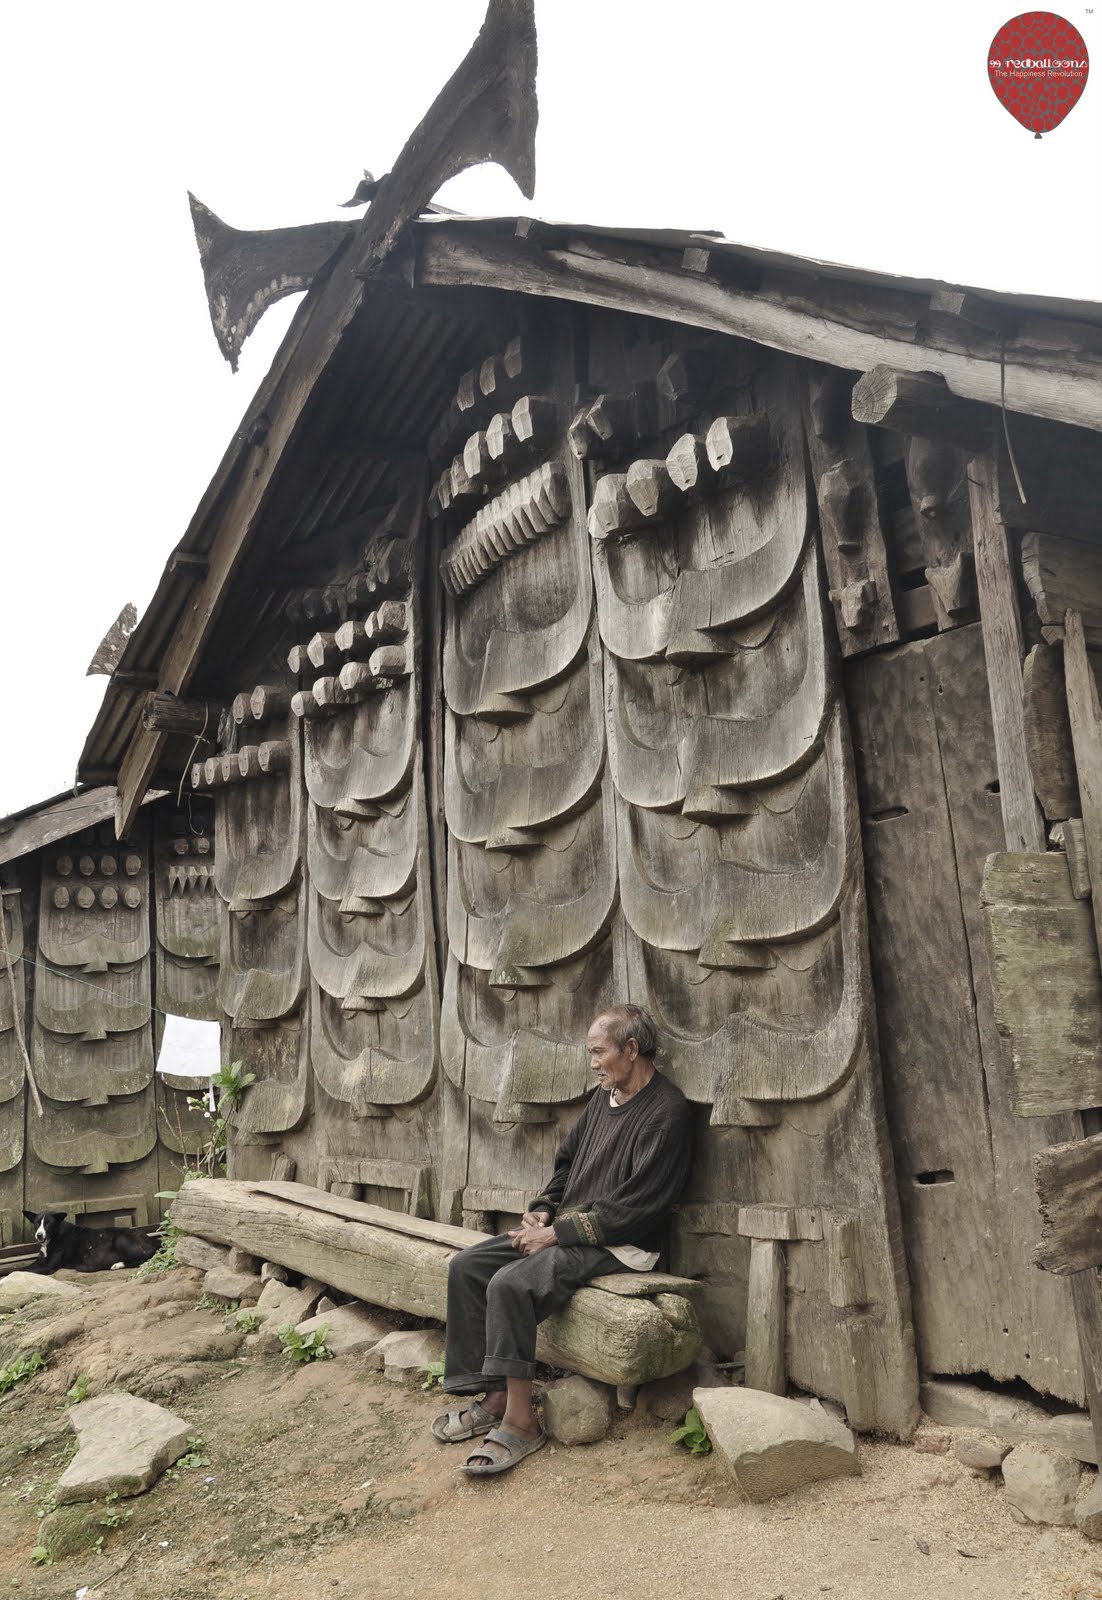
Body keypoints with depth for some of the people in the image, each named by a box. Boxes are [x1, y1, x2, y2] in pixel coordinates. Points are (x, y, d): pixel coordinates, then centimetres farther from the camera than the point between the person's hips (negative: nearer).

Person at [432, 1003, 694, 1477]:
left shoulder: (667, 1113, -17)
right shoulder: (603, 1097, 11)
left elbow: (632, 1210, -20)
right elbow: (566, 1161, 22)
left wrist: (557, 1233, -17)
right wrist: (542, 1210, 3)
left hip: (619, 1246, -9)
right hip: (565, 1229, 9)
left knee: (511, 1284, -28)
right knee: (466, 1266, -3)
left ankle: (520, 1420, -15)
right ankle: (493, 1396, 1)